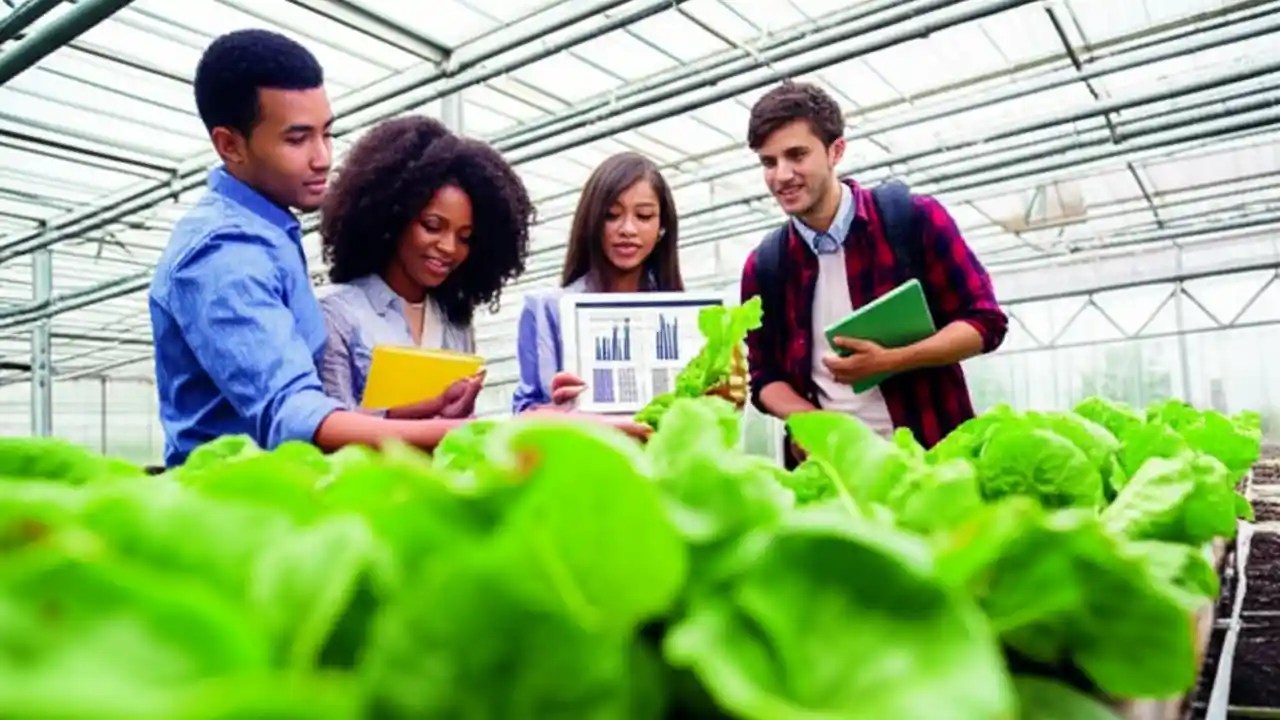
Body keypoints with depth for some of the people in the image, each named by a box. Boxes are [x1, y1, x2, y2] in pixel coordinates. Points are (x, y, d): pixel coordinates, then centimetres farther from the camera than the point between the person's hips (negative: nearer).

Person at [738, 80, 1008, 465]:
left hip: (932, 450, -2)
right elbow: (765, 376, 10)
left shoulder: (914, 218, -5)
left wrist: (889, 361, -17)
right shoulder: (763, 267, 3)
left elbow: (984, 322, -3)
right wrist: (806, 419, -11)